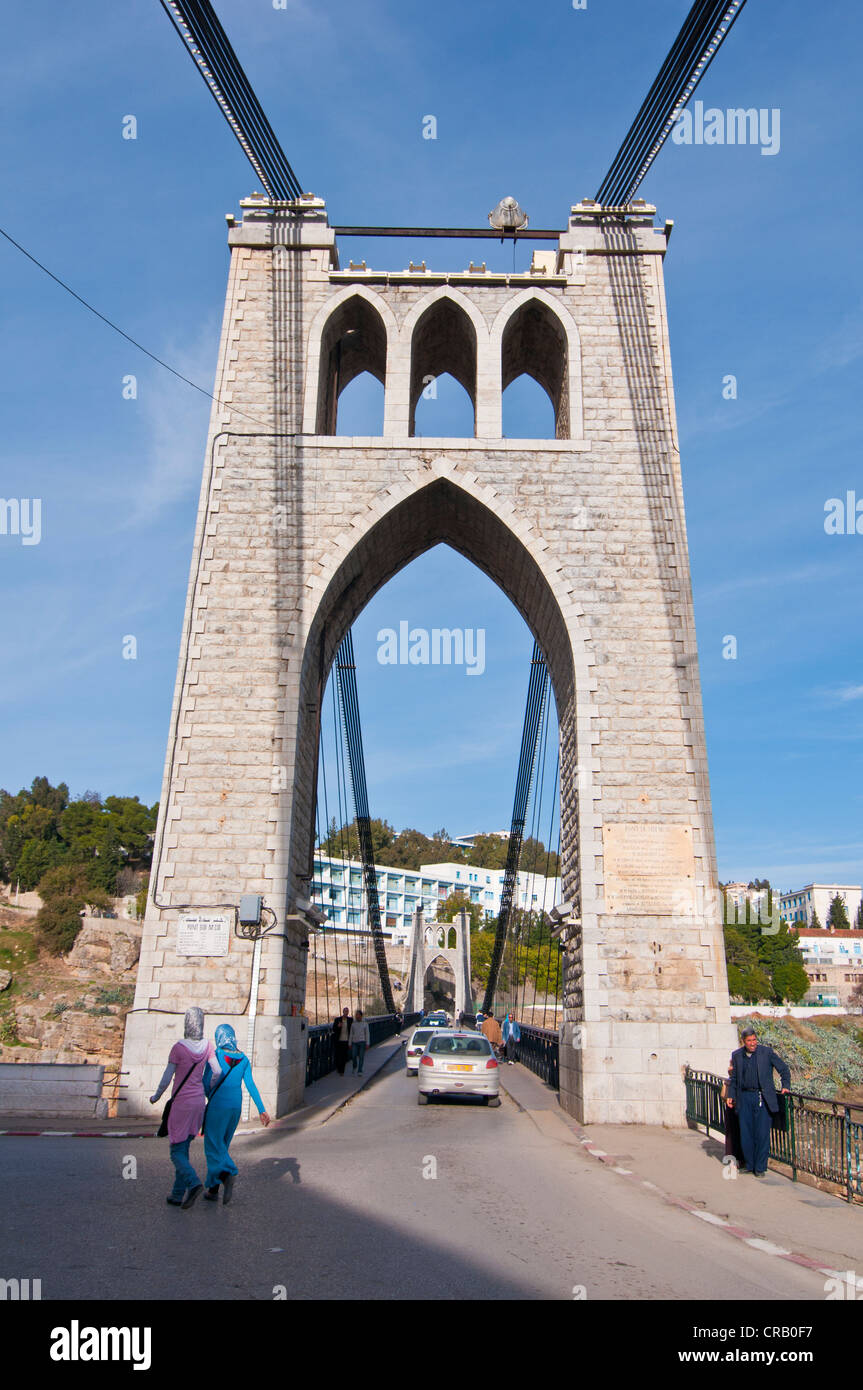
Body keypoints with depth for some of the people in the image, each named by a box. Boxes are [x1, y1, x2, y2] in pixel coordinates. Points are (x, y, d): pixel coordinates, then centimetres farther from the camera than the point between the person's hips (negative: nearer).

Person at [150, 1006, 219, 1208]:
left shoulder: (178, 1048, -16)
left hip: (181, 1102, -5)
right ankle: (177, 1195, 17)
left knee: (177, 1152, 2)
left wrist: (155, 1097, 6)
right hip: (198, 1101, 5)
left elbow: (167, 1077, -10)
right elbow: (217, 1072, -1)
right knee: (184, 1149, 16)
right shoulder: (207, 1045, -1)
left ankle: (194, 1183, -20)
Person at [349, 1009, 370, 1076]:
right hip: (355, 1042, 2)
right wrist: (350, 1044, 5)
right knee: (354, 1056, -6)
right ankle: (354, 1066, 24)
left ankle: (359, 1071, 2)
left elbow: (367, 1034, -1)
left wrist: (367, 1044, -7)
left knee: (361, 1057, -5)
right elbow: (351, 1034, 9)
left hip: (362, 1042, -2)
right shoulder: (353, 1024, 6)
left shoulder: (365, 1024, 0)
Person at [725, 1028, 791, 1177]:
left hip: (762, 1098, -3)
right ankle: (749, 1164, 21)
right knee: (745, 1133, 7)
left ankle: (760, 1167, 10)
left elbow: (784, 1068, 6)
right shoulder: (736, 1055, 6)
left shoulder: (767, 1052, -4)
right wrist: (730, 1095, 6)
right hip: (744, 1098, 3)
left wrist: (785, 1086, -4)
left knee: (762, 1134, -1)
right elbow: (734, 1078, 14)